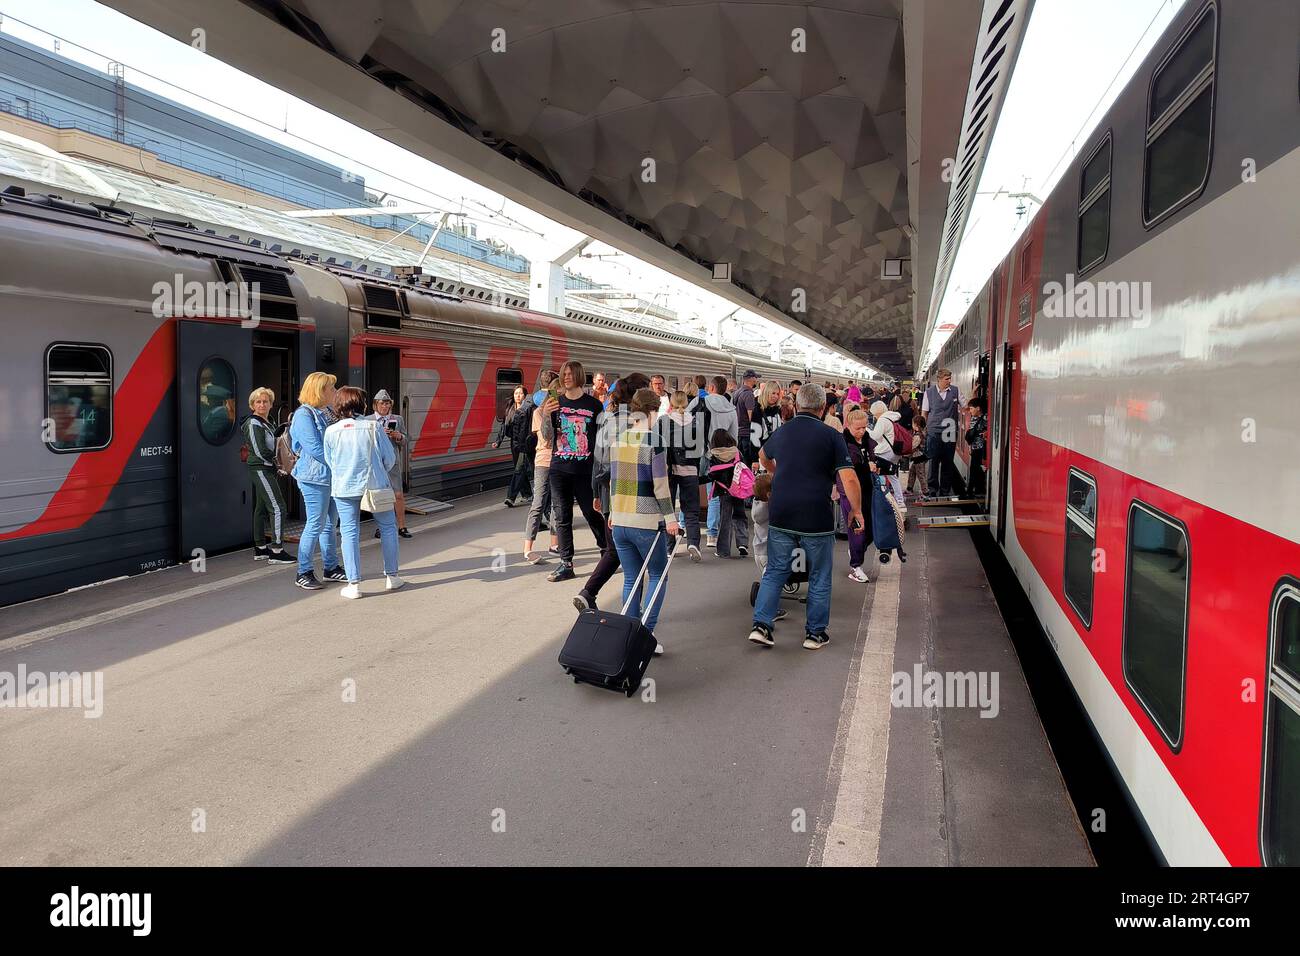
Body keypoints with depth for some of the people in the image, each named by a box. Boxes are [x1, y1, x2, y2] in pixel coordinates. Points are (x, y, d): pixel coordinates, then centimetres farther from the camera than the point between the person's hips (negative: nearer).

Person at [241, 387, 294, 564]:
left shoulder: (265, 423, 17)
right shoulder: (253, 424, -12)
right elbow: (260, 452, -18)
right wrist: (277, 462, -9)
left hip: (266, 470, 10)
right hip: (260, 469, -10)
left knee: (261, 508, 12)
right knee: (277, 507, -14)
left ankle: (260, 549, 18)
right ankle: (277, 551, -15)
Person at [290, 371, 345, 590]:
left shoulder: (328, 413, 14)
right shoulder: (304, 415, -13)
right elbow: (314, 449, -20)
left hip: (333, 477, 9)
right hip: (315, 477, -9)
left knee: (330, 524, 14)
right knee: (316, 525, -5)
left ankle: (330, 567, 23)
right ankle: (303, 573, 4)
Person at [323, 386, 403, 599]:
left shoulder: (331, 431, -2)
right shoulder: (373, 426, -6)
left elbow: (329, 461, 9)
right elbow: (390, 457, -2)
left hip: (344, 487, 1)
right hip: (374, 485, -1)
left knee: (350, 533, 5)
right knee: (388, 527, 14)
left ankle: (354, 584, 3)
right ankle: (391, 577, 18)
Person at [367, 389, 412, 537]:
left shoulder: (397, 419, 10)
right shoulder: (368, 420, 6)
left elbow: (405, 440, 11)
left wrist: (399, 437, -10)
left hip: (392, 461, 0)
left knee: (398, 495, -5)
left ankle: (402, 527, 4)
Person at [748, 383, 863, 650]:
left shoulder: (782, 431, 8)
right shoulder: (830, 435, -8)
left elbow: (764, 457, 30)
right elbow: (849, 479, -14)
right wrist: (856, 510, -1)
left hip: (780, 516, 4)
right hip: (816, 518, -4)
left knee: (775, 571, 14)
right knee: (819, 577, 11)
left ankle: (761, 625, 6)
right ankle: (815, 633, 17)